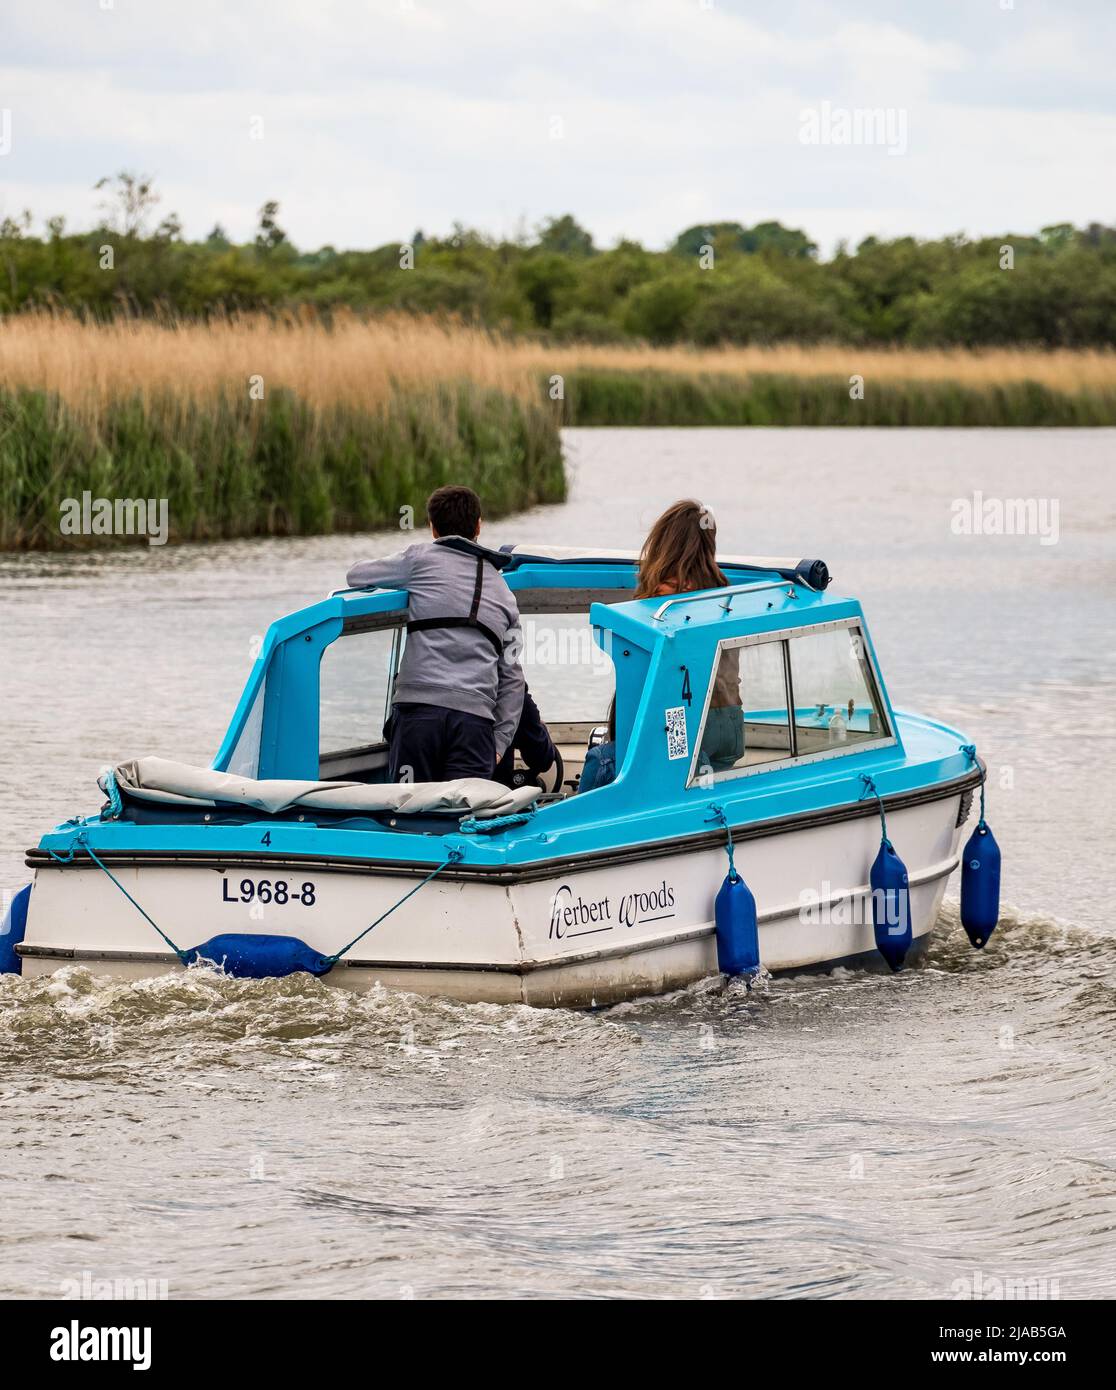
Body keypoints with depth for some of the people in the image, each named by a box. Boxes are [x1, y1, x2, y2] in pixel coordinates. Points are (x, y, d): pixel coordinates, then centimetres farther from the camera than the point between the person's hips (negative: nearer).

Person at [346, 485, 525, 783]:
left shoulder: (422, 557, 10)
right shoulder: (503, 591, 24)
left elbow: (356, 576, 20)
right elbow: (512, 679, 20)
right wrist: (500, 743, 19)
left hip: (420, 706, -3)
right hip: (476, 716, 3)